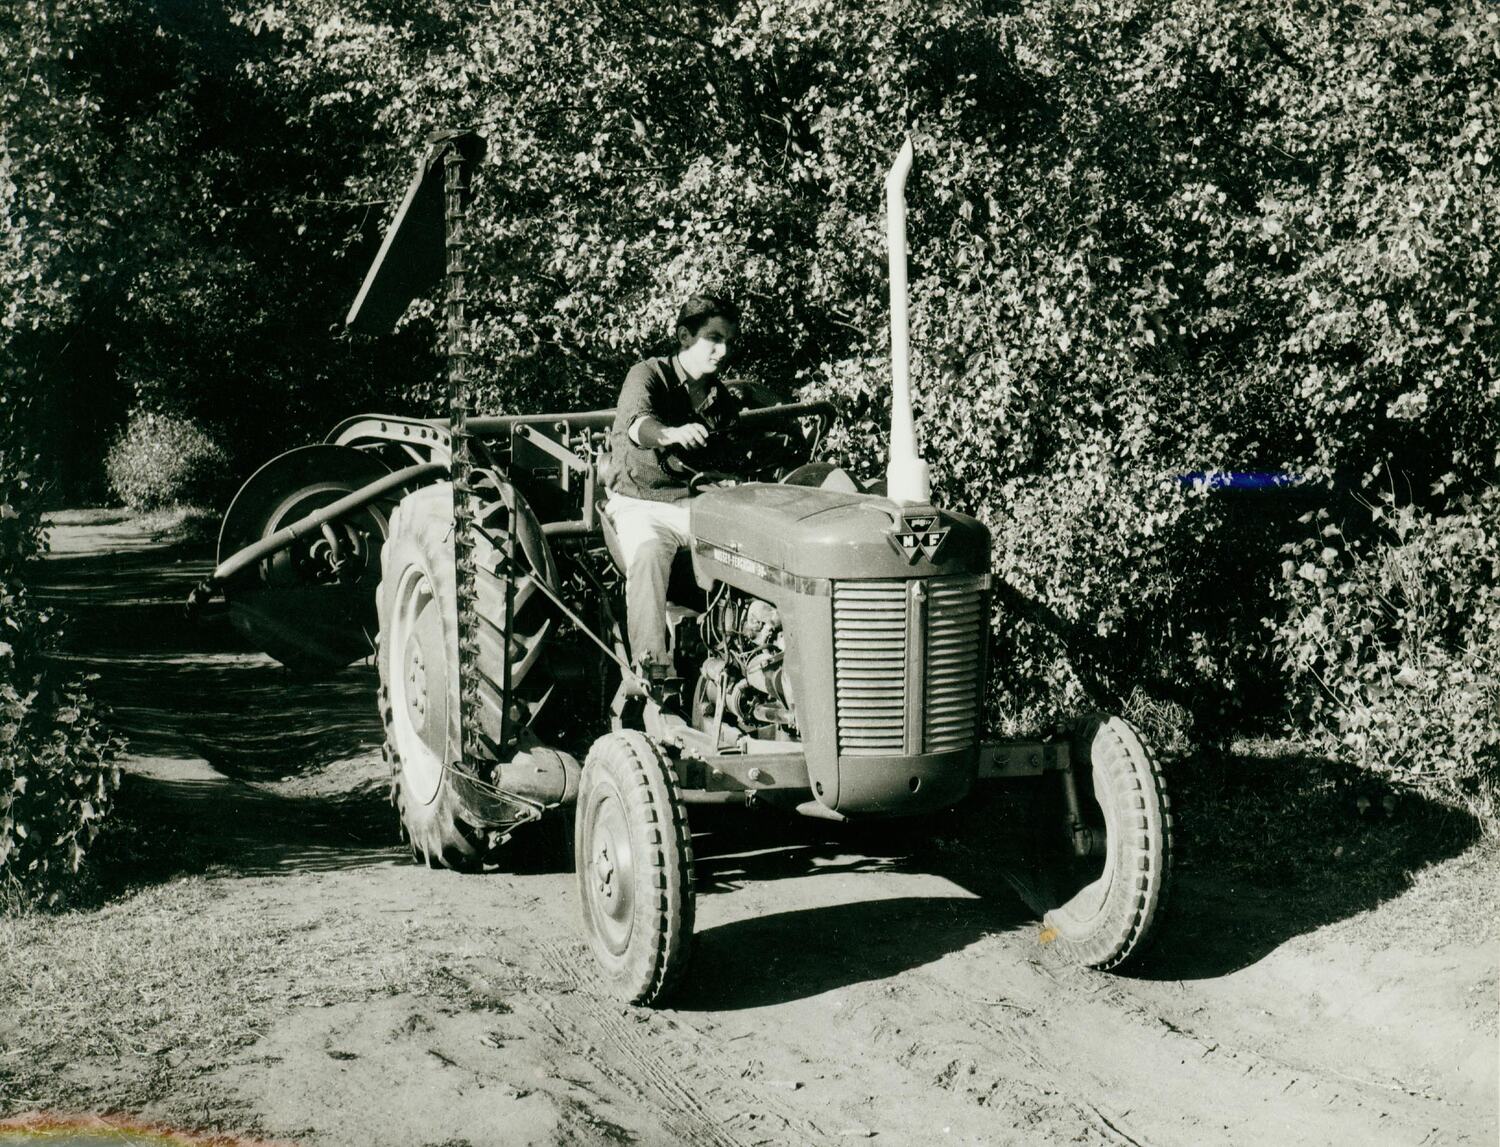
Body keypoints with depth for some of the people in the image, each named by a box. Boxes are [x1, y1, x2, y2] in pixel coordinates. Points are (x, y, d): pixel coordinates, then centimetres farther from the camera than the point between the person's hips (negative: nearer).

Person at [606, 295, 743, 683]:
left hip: (701, 503, 4)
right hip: (640, 503, -4)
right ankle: (651, 666, -39)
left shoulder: (721, 399, 15)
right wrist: (672, 434, -49)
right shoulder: (648, 375, -5)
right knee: (648, 552, -37)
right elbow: (638, 423, -28)